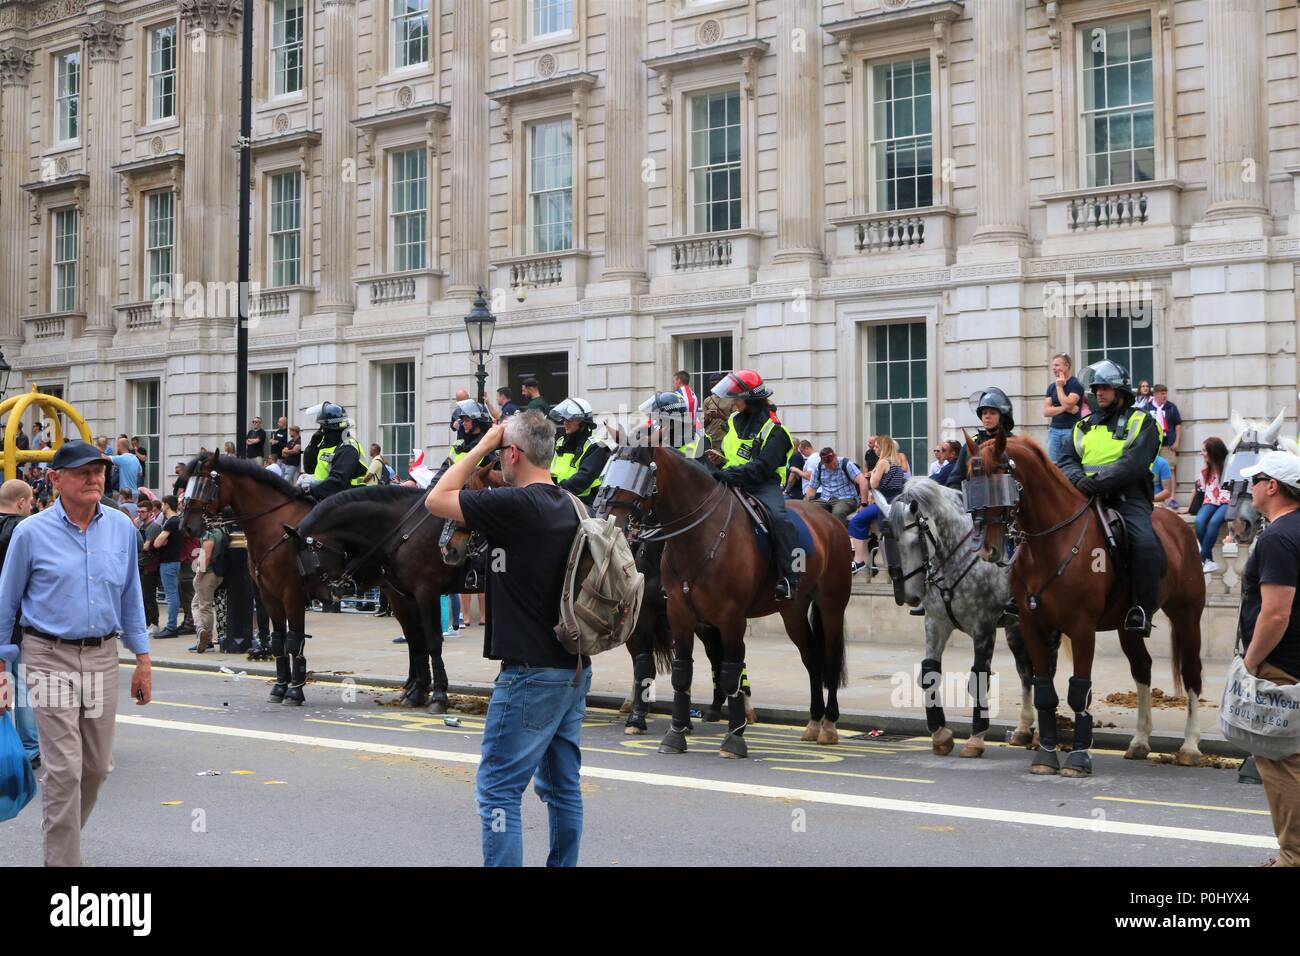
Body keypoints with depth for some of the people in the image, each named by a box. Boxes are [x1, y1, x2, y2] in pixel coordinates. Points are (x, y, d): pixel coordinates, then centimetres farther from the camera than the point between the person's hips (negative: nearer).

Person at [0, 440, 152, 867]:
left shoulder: (122, 528, 4)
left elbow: (131, 596, 12)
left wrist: (143, 659, 11)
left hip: (103, 656, 4)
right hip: (51, 658, -4)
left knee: (97, 766, 11)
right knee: (65, 768, -7)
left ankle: (61, 831, 36)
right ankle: (62, 859, 2)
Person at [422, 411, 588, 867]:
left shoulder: (516, 505, -17)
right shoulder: (571, 507, 8)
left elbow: (437, 500, -9)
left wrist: (482, 445, -2)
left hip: (532, 672, -9)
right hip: (575, 668, 9)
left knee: (497, 789, -4)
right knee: (562, 786, 15)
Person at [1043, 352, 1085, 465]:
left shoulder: (1076, 385, -2)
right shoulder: (1051, 387, 15)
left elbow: (1067, 404, -17)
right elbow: (1046, 412, 7)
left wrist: (1059, 386, -6)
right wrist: (1064, 408, -8)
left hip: (1071, 429, -5)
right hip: (1054, 430, 5)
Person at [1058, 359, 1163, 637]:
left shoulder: (1140, 423, 7)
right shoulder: (1084, 426, 23)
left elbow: (1133, 464, -10)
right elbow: (1067, 460, 11)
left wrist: (1098, 481, -23)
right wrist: (1079, 479, -12)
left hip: (1127, 497, -5)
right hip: (1085, 497, 5)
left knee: (1145, 543, -30)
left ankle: (1142, 611, -23)